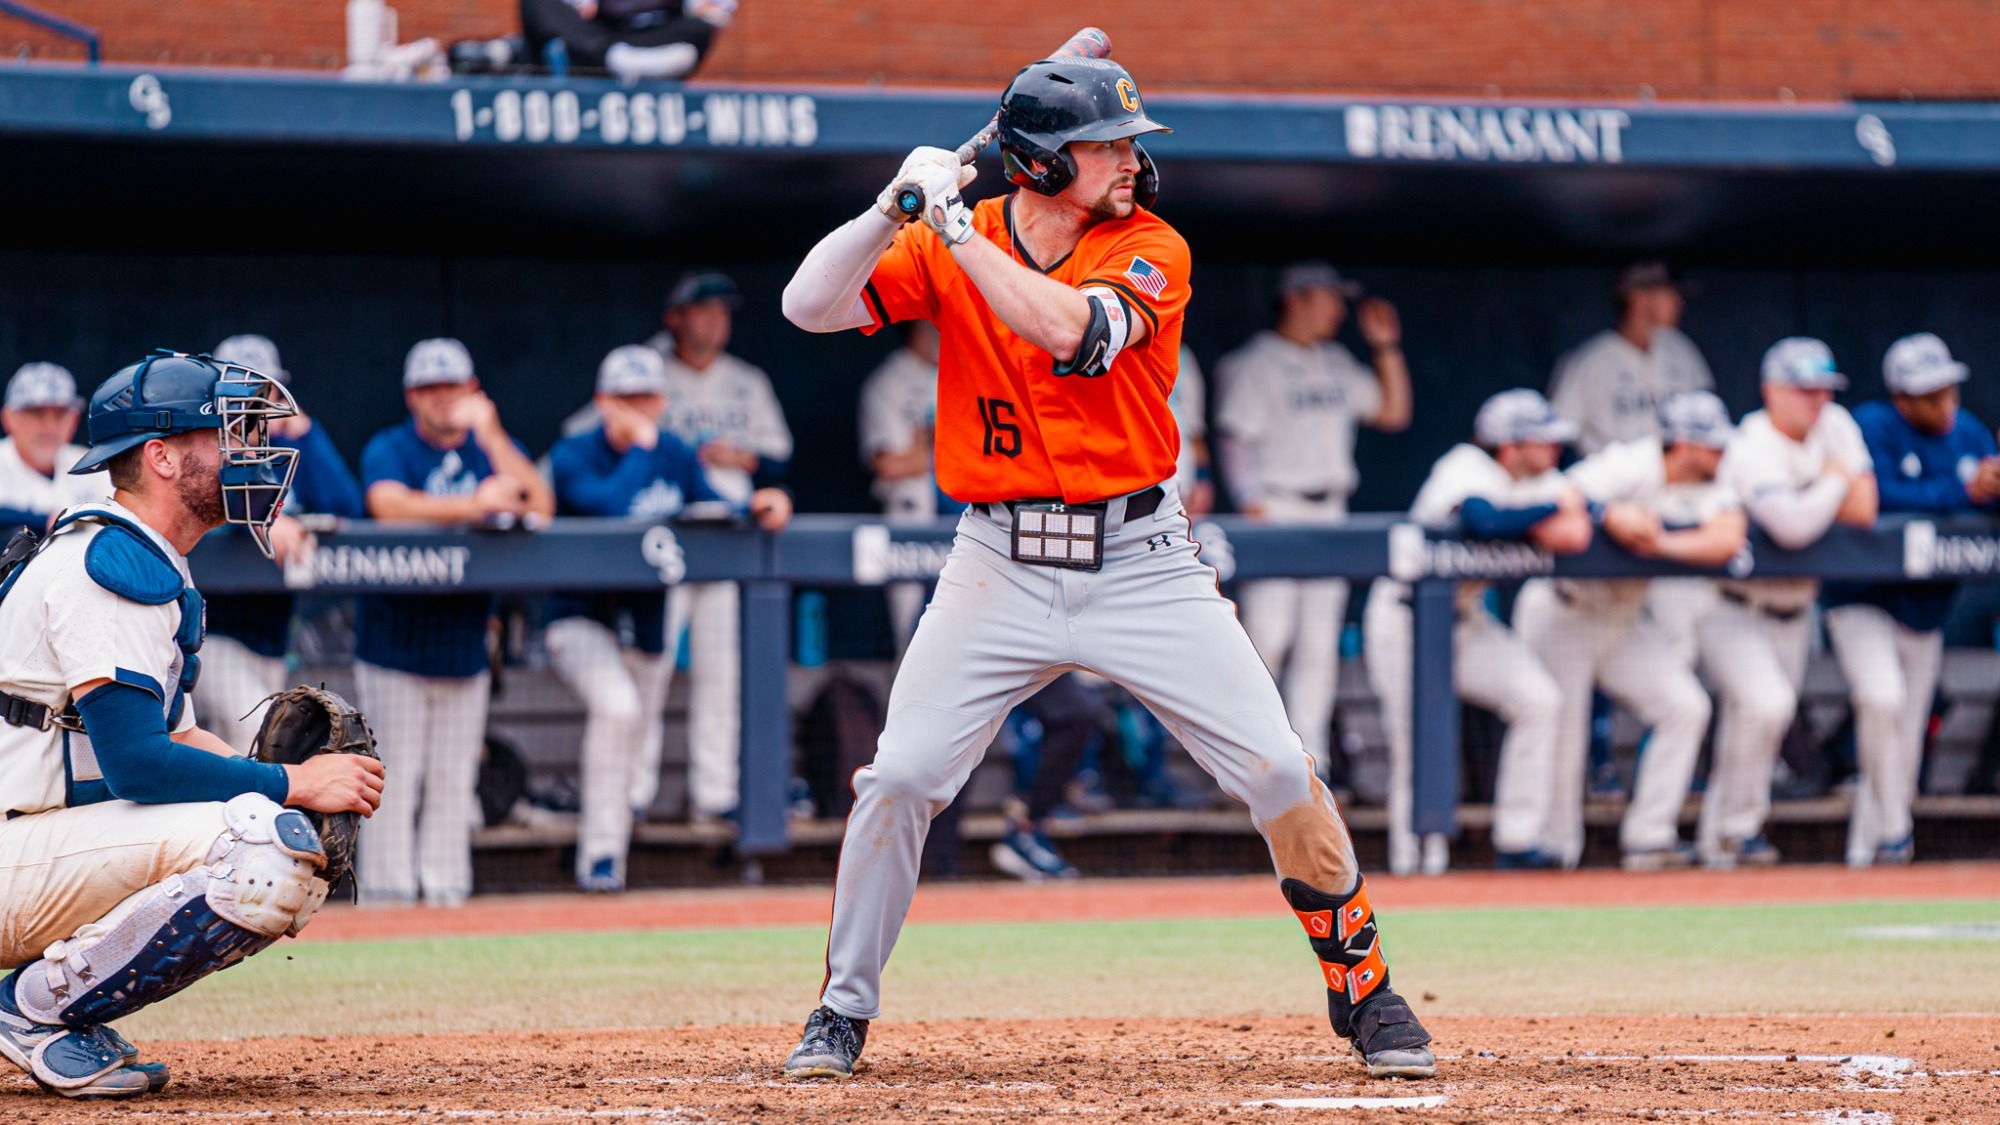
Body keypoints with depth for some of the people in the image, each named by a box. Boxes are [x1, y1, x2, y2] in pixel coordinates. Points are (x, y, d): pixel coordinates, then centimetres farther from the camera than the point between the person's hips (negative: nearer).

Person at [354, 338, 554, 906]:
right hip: (396, 641, -4)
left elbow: (541, 507, -7)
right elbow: (388, 504, -24)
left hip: (465, 641, 4)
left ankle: (447, 893, 10)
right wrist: (473, 505, -30)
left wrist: (490, 436, -13)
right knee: (396, 776, -6)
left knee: (453, 778, 6)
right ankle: (385, 896, -3)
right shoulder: (389, 449, -2)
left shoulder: (496, 450, 10)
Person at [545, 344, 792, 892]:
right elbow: (612, 507, -31)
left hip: (648, 625, 6)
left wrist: (758, 507, -19)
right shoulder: (573, 456, -13)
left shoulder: (676, 456, 4)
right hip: (582, 619, -6)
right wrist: (640, 447, -22)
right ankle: (599, 853, -27)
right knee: (616, 705, -33)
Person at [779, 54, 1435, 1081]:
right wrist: (897, 207, -24)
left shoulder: (1151, 250, -6)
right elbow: (811, 306, -10)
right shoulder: (944, 248, -1)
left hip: (1139, 562, 0)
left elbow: (1075, 331, -25)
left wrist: (955, 227, -23)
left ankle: (1362, 987, 11)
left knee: (1276, 769, -6)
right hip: (998, 566, 1)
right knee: (899, 778, -8)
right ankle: (843, 1011, 10)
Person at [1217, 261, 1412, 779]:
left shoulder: (1337, 363, 17)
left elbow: (1392, 413, 20)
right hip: (1277, 512, -7)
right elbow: (1236, 441, -9)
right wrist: (1251, 504, -21)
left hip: (1330, 514, 7)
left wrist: (1386, 349, 12)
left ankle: (1308, 761, 6)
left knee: (1320, 644, 4)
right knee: (1268, 635, -13)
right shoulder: (1258, 363, -4)